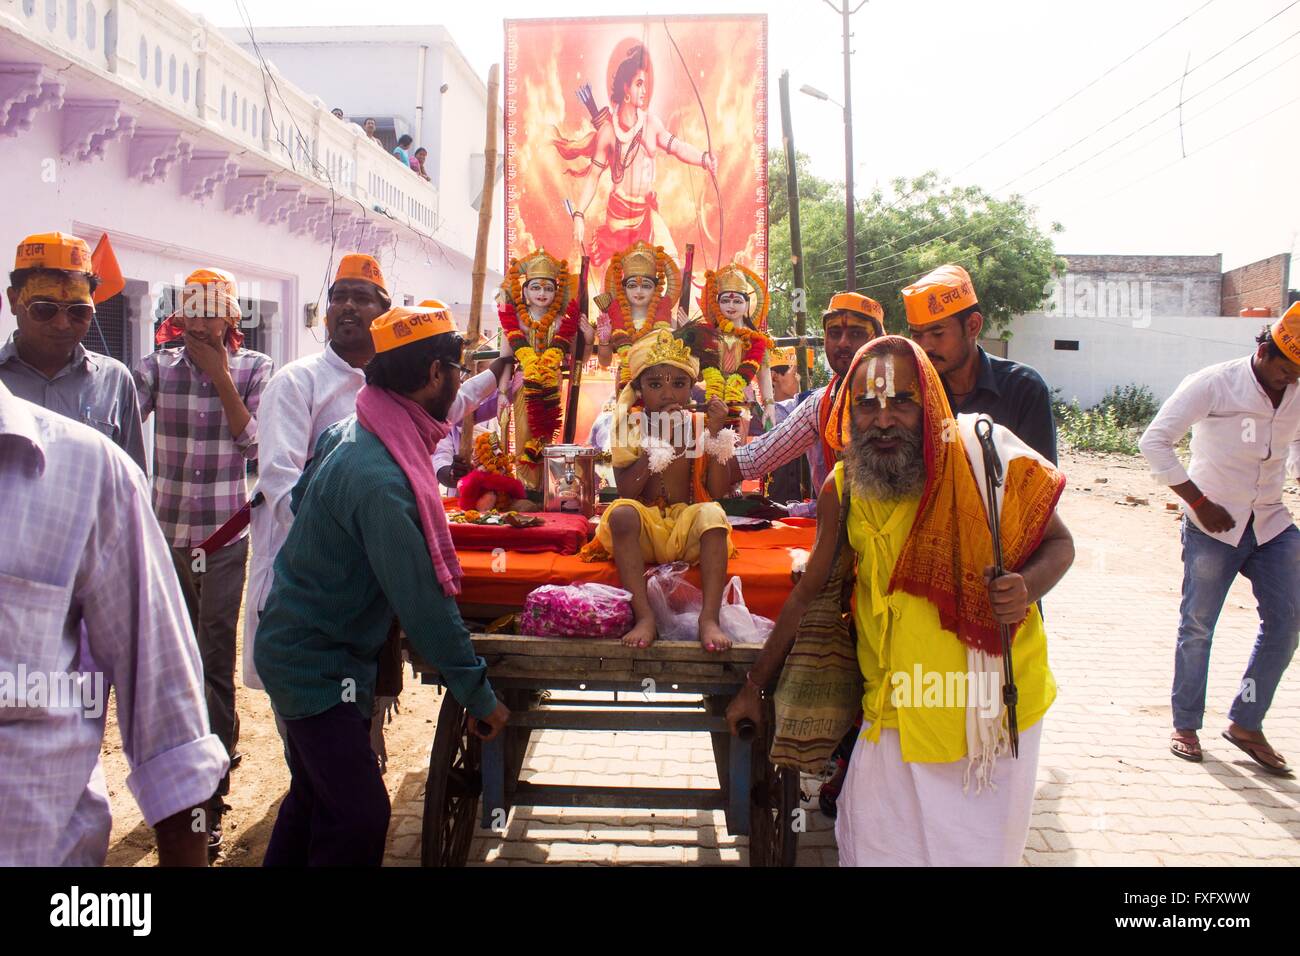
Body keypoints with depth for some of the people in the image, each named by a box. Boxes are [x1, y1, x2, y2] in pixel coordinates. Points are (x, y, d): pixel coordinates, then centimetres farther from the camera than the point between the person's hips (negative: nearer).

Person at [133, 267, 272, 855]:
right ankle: (218, 749, 39)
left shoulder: (254, 370, -1)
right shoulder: (157, 367, 3)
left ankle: (209, 803, 4)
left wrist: (221, 377, -14)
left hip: (228, 538, -3)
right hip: (169, 535, 3)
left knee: (215, 662, -3)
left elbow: (256, 444, -12)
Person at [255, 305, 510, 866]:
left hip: (299, 646, 10)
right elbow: (425, 604, -28)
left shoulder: (347, 434, -1)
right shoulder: (381, 481, -31)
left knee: (316, 796, 22)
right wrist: (479, 697, -20)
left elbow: (300, 497, 17)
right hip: (318, 665, -10)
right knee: (359, 819, -6)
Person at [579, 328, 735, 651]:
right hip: (645, 531, 0)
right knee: (622, 512, -32)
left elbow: (718, 491, -6)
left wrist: (716, 432, -14)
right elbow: (626, 491, -13)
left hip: (688, 531, 1)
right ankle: (644, 617, -33)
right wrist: (658, 440, -19)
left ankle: (709, 618, -35)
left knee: (713, 514, -31)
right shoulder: (631, 428, 0)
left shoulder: (700, 425, 3)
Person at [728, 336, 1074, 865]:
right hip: (898, 715, 1)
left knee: (985, 849, 13)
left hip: (998, 706, -1)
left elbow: (1058, 543, 3)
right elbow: (809, 590, 8)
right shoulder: (841, 490, -4)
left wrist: (1026, 586, -21)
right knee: (873, 848, 7)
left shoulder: (986, 455, -11)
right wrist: (754, 686, 12)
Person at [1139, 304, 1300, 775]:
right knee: (1197, 627, 3)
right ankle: (1185, 725, 18)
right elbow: (1154, 441, -16)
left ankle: (1246, 724, 16)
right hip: (1213, 527, -5)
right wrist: (1199, 502, -16)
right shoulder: (1213, 385, -14)